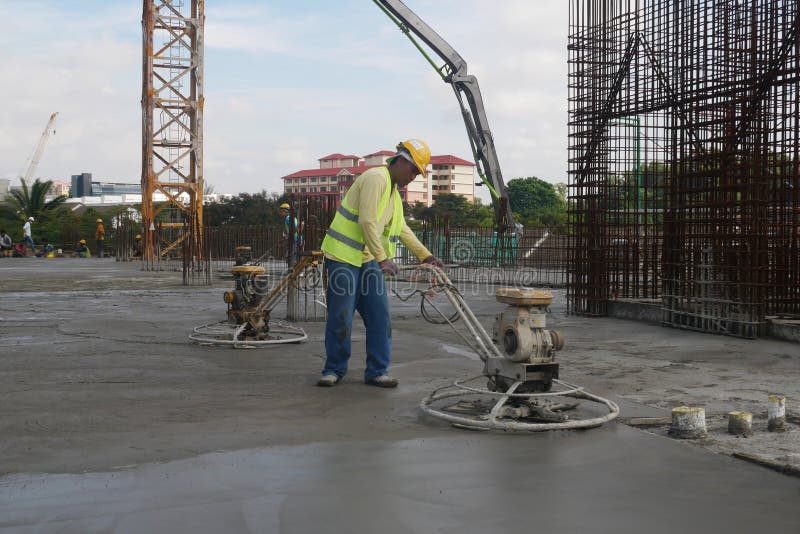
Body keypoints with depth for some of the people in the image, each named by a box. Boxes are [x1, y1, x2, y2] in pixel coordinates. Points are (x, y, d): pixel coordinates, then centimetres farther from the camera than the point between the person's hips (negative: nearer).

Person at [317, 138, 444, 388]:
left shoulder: (393, 190, 18)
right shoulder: (376, 178, -13)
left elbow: (401, 229, 25)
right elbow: (367, 221, -21)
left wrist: (426, 255, 19)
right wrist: (382, 258, -21)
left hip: (368, 259, 9)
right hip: (344, 256, -9)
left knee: (380, 316, 2)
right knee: (341, 317, -3)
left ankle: (377, 371, 8)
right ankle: (334, 369, 11)